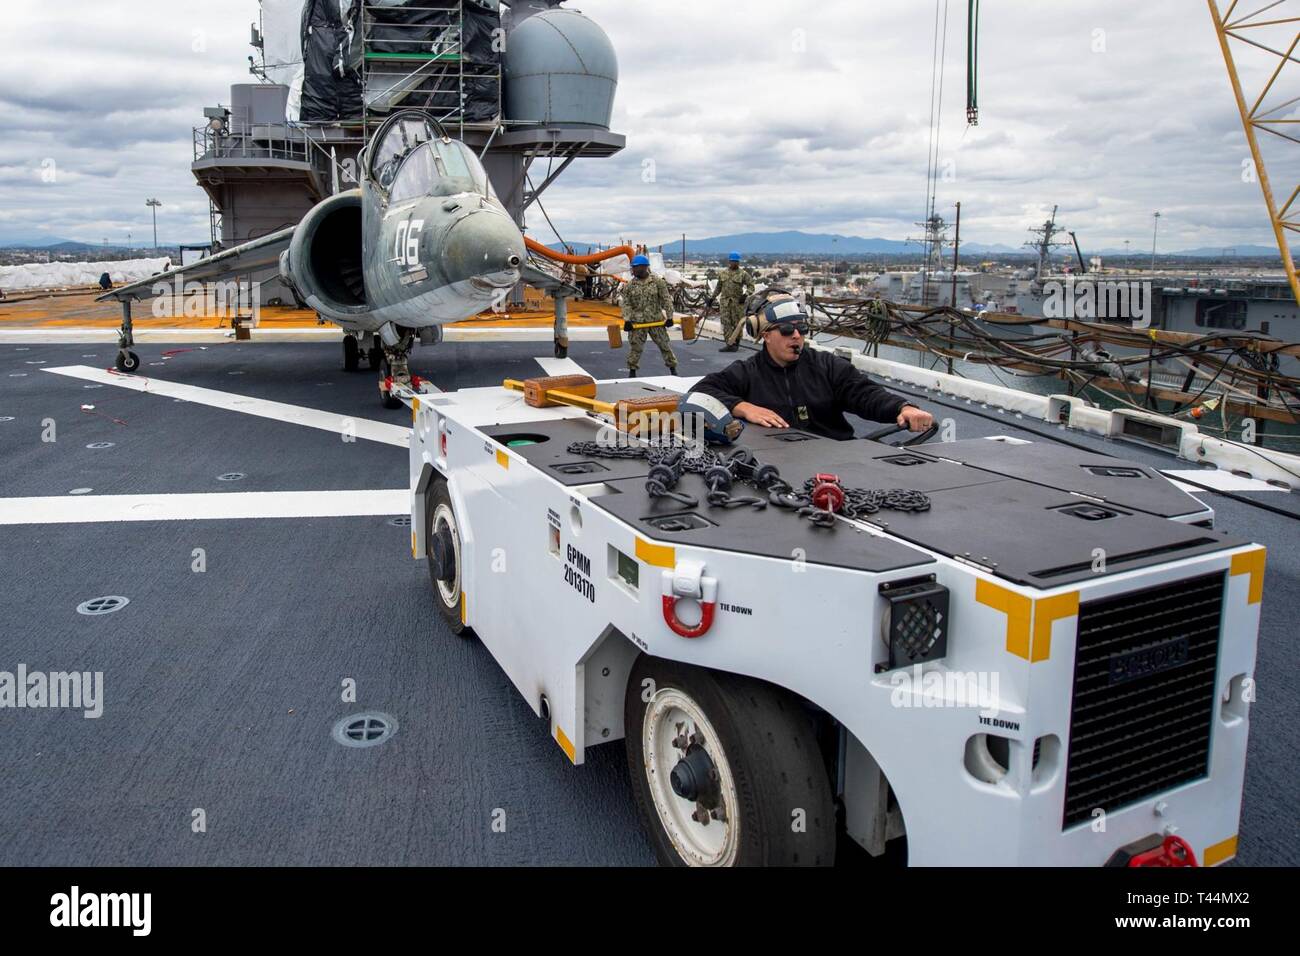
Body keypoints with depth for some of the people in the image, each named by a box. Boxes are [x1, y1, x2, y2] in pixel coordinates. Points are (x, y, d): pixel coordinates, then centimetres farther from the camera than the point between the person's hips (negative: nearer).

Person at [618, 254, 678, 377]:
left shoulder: (657, 282, -2)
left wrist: (669, 317, -5)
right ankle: (632, 371, 14)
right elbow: (625, 303, -2)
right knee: (635, 346, 2)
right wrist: (627, 320, -13)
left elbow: (666, 300, -1)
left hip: (656, 320, -1)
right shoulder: (629, 285, 2)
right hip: (637, 321, 1)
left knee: (664, 344, 6)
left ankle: (673, 369, 17)